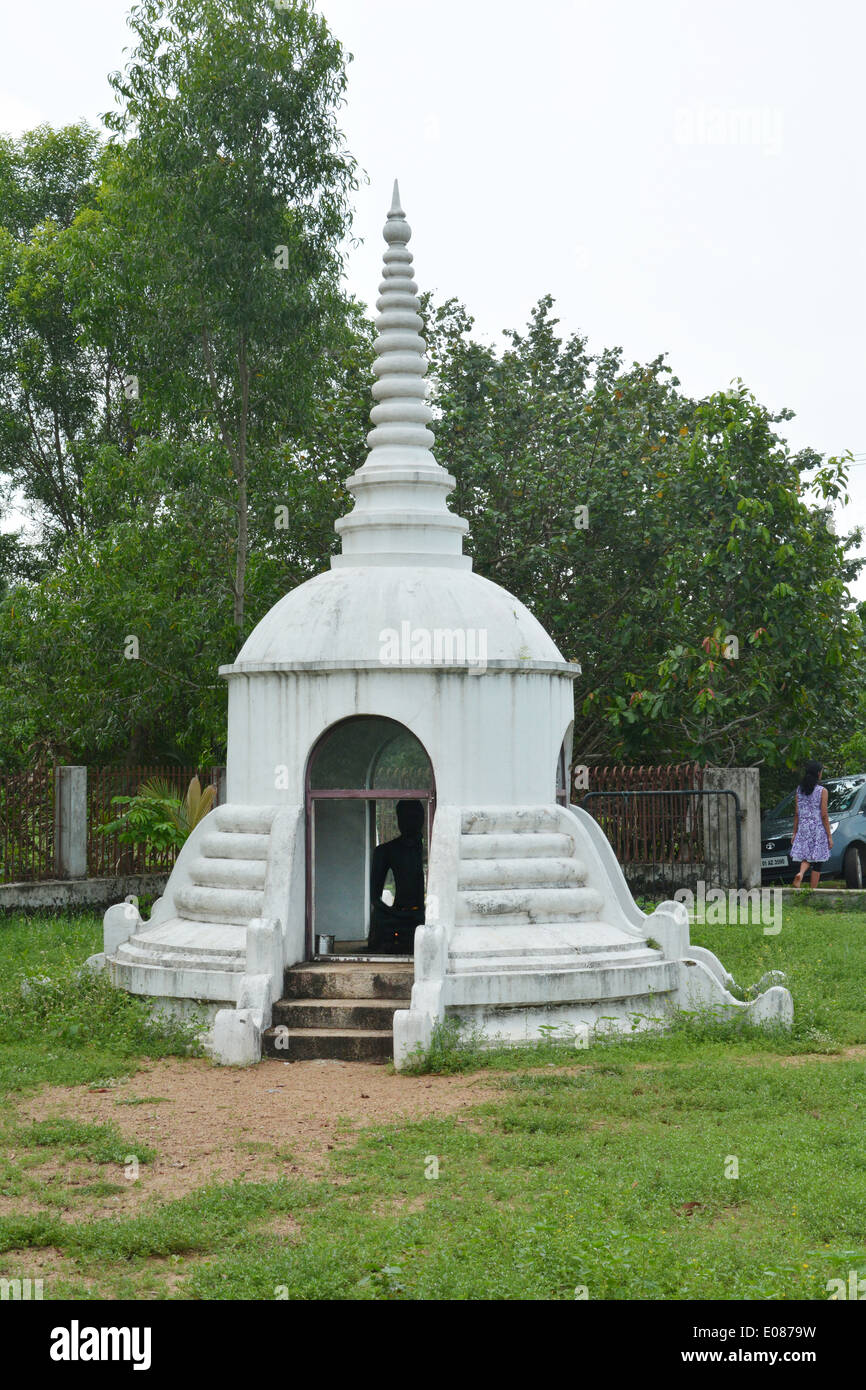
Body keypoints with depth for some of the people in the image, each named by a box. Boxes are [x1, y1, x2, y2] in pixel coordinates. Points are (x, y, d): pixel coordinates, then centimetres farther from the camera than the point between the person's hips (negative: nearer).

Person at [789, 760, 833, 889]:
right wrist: (829, 836, -5)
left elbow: (796, 814, 6)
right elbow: (824, 815, -9)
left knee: (806, 857, 13)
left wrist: (795, 832, 13)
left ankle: (800, 873, -19)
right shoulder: (822, 791, -8)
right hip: (818, 829, -4)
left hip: (803, 829, 4)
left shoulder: (799, 790, 4)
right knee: (817, 863, 4)